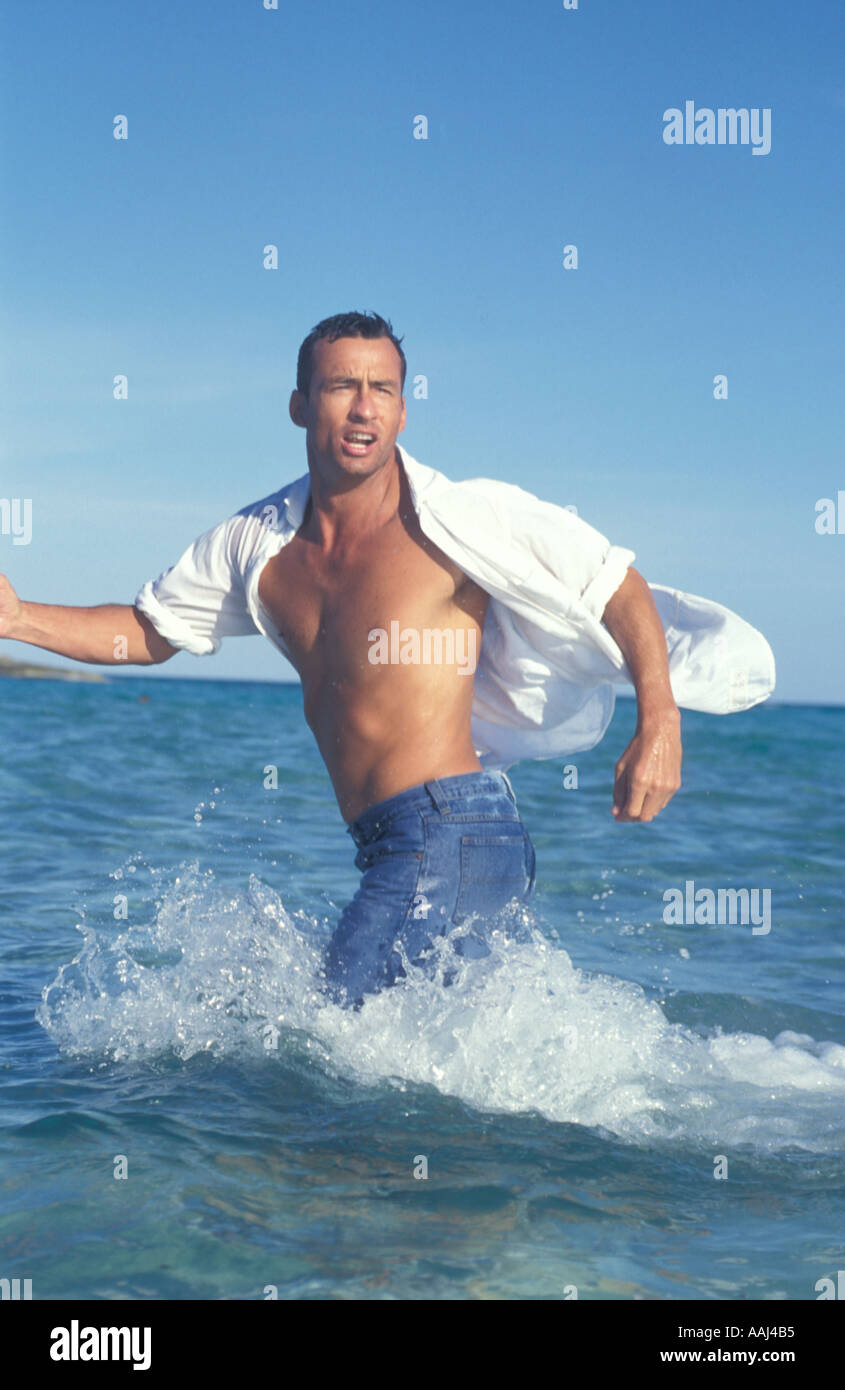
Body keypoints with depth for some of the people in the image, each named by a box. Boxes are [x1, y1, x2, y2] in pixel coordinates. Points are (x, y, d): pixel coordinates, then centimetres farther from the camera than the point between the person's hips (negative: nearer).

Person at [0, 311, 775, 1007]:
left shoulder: (459, 518, -10)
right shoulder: (261, 544, 8)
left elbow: (619, 585, -4)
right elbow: (149, 631, 21)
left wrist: (660, 725, -16)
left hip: (451, 830, -8)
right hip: (393, 850, 8)